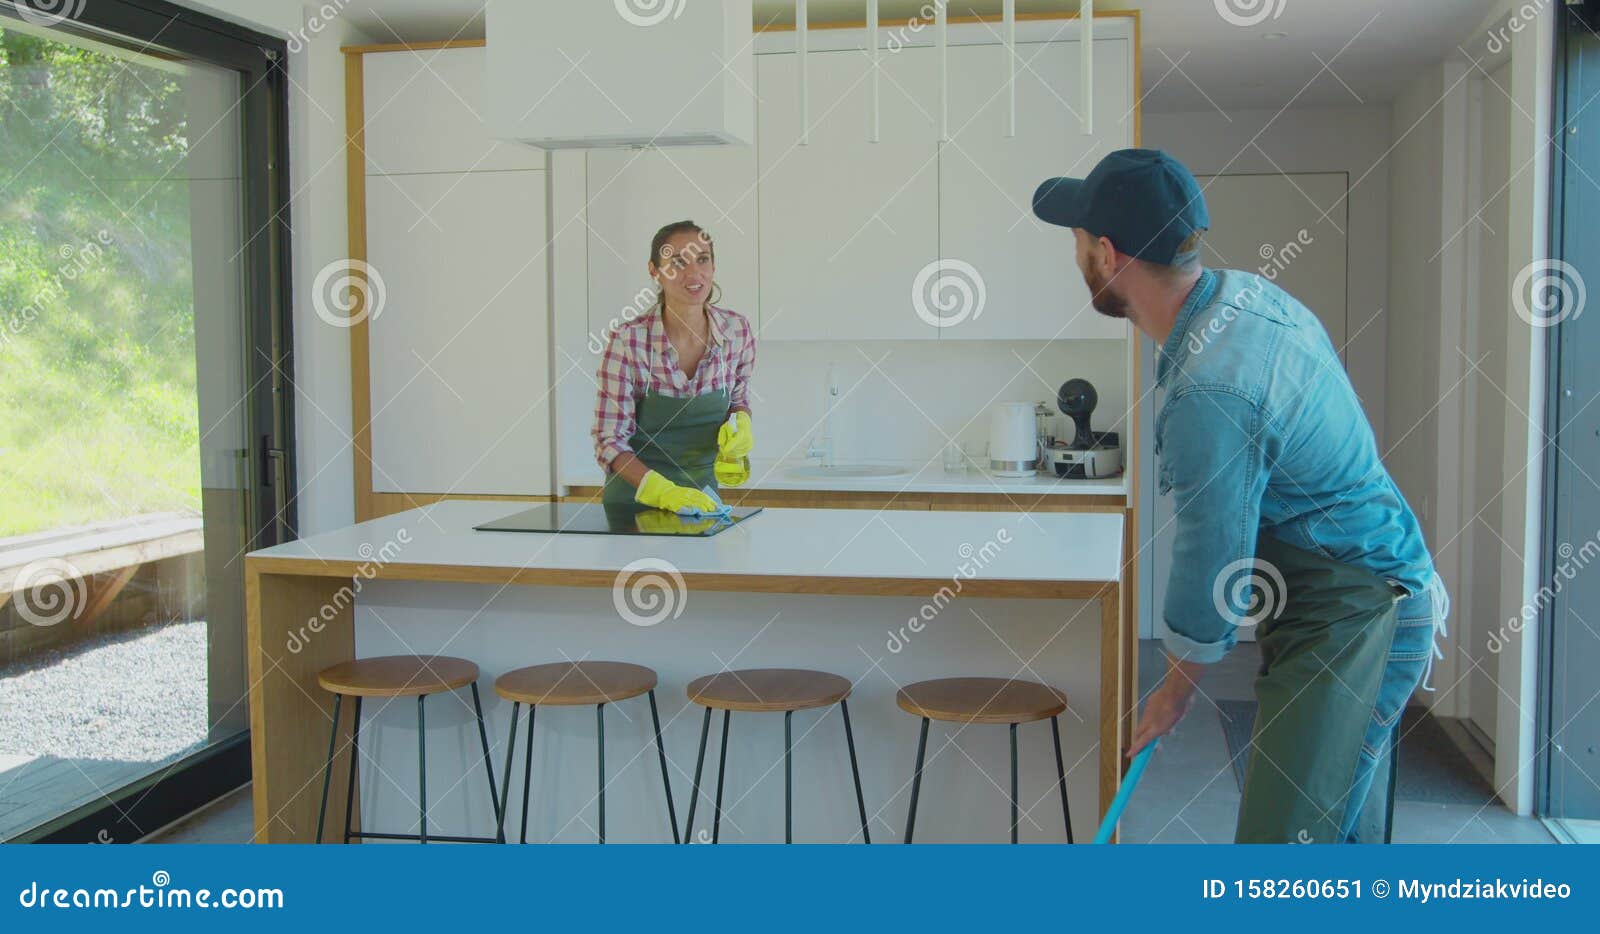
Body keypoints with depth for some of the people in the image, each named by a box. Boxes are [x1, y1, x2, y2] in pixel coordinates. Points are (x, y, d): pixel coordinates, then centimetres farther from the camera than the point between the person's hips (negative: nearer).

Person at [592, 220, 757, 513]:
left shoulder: (738, 331, -7)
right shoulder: (628, 341, -17)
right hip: (635, 494, -2)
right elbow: (609, 440, -15)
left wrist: (740, 424, -10)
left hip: (701, 492, 2)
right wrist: (662, 490, -29)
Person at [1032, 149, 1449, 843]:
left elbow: (1211, 578, -19)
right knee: (1347, 840, 20)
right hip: (1376, 599, 10)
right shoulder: (1249, 293, 3)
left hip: (1345, 622, -10)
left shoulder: (1209, 394, -28)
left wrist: (1176, 689, -1)